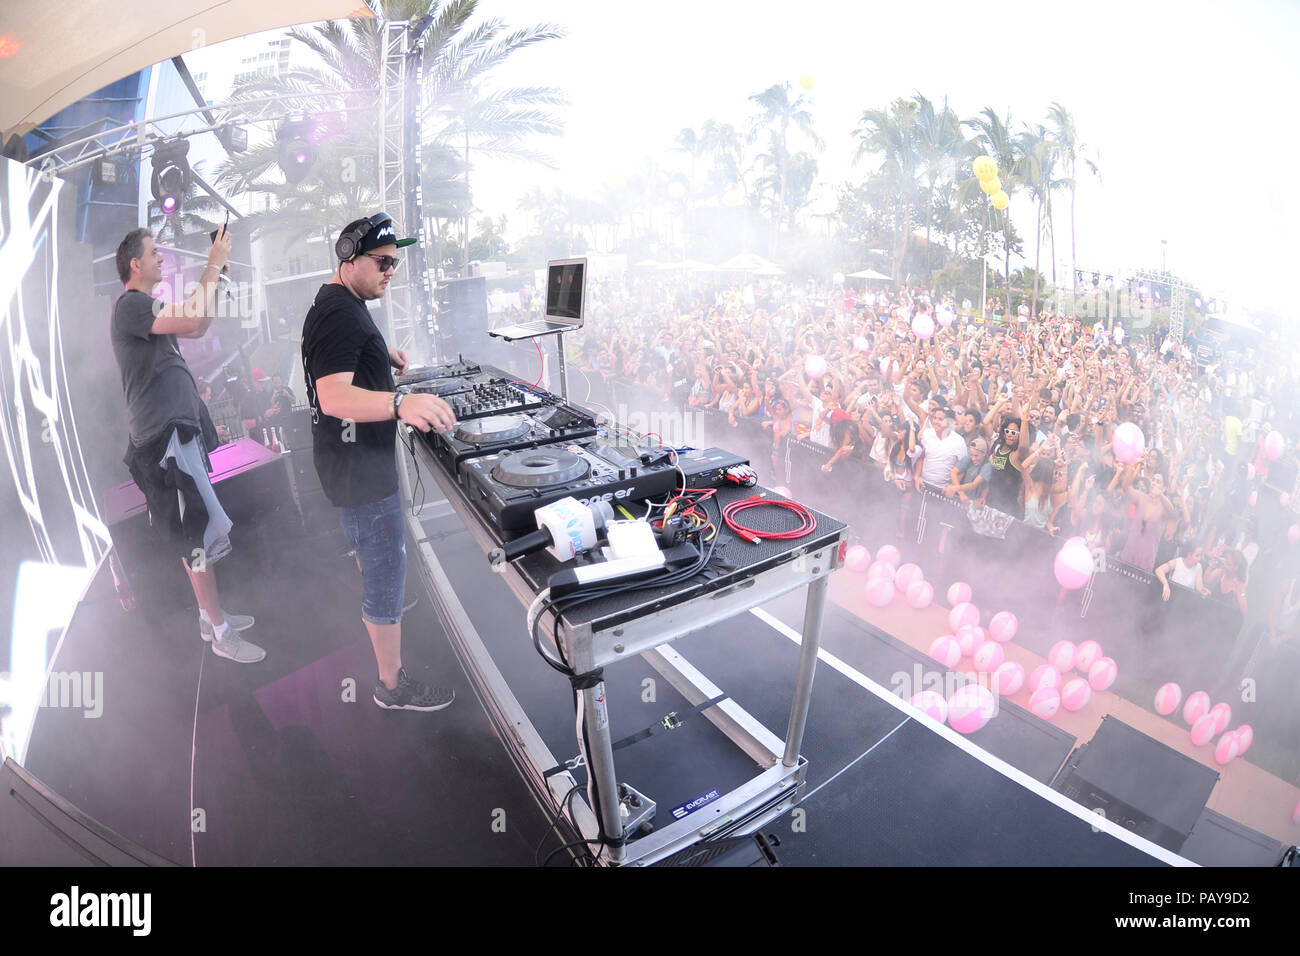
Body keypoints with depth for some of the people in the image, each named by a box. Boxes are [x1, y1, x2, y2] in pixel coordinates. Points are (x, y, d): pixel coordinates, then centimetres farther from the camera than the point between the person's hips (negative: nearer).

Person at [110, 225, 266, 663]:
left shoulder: (146, 306, 19)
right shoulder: (130, 305, -12)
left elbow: (199, 328, 22)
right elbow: (192, 321, -25)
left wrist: (217, 272, 14)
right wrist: (214, 265, -16)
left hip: (179, 430, 11)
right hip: (164, 435, -11)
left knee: (197, 532, 15)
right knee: (201, 534, -9)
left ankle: (211, 615, 26)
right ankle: (220, 634, -1)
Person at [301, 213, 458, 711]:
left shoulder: (341, 303, 11)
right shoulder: (339, 313, -23)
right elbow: (333, 396, -37)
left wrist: (382, 354, 17)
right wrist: (400, 403, -52)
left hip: (354, 458, 11)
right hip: (359, 466, -11)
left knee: (369, 547, 32)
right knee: (388, 568, -3)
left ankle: (375, 609, 59)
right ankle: (393, 685, 11)